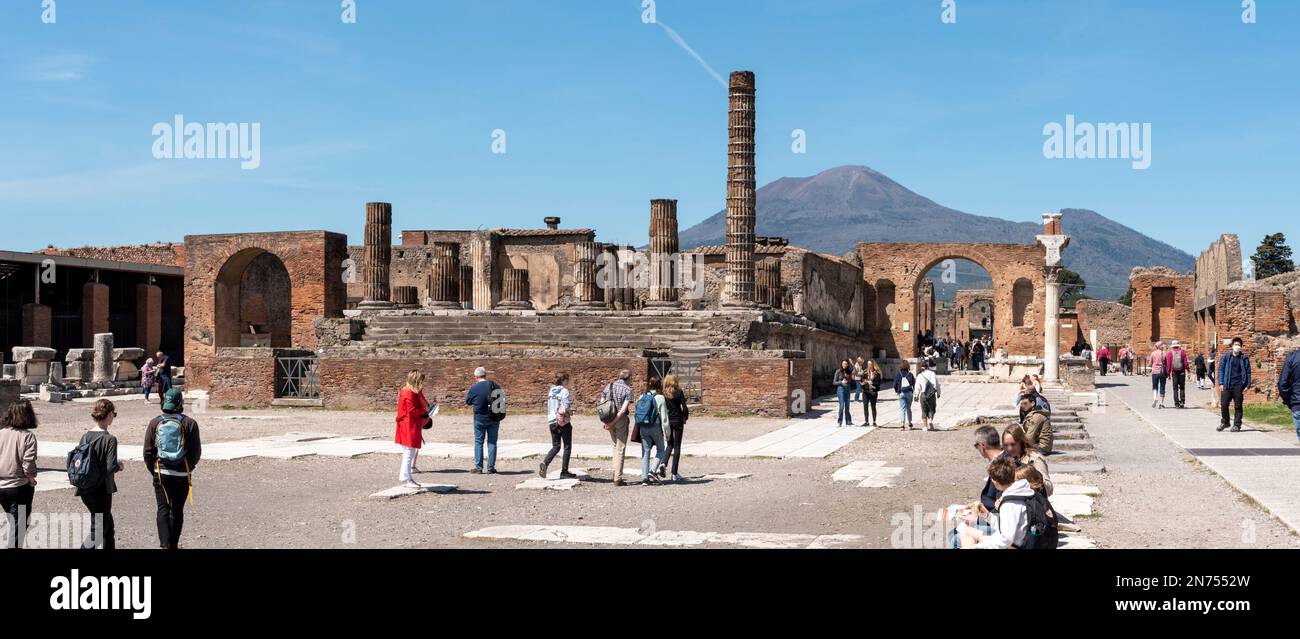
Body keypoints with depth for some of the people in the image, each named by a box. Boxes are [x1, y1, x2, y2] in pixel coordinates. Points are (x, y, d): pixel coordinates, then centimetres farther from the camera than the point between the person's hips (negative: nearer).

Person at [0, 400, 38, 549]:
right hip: (19, 487, -5)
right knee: (19, 525, 6)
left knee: (12, 521, 22)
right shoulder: (28, 435, -13)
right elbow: (28, 464, -19)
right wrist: (32, 480, -3)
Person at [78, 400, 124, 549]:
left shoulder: (85, 436, 3)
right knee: (98, 531, 1)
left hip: (85, 490, 7)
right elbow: (111, 467, -20)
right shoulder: (110, 439, -15)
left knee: (108, 526, 21)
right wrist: (119, 465, 0)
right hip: (101, 490, -7)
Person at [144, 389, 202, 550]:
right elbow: (196, 452, -4)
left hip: (161, 473, 0)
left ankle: (166, 544, -14)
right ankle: (173, 544, 20)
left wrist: (153, 470, 13)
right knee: (177, 510, 12)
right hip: (182, 475, 0)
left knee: (163, 509, 1)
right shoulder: (189, 423, -6)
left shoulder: (154, 423, -2)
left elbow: (148, 452, 0)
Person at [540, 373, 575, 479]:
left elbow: (547, 407, 12)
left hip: (552, 421, 6)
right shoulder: (565, 392, -13)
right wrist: (570, 412, 2)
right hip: (563, 422, -6)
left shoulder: (550, 391, 8)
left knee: (555, 446, 13)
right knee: (567, 447, 6)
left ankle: (544, 463, -9)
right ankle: (564, 472, 8)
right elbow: (567, 408, -18)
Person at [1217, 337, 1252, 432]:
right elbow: (1221, 369, 6)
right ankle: (1224, 422, 19)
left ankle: (1237, 425, 9)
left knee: (1238, 406, 2)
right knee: (1224, 404, 1)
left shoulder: (1244, 358, 5)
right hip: (1227, 385, 1)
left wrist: (1247, 385, -1)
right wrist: (1221, 383, -2)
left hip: (1239, 385, -1)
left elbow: (1248, 372, 6)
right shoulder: (1226, 356, 6)